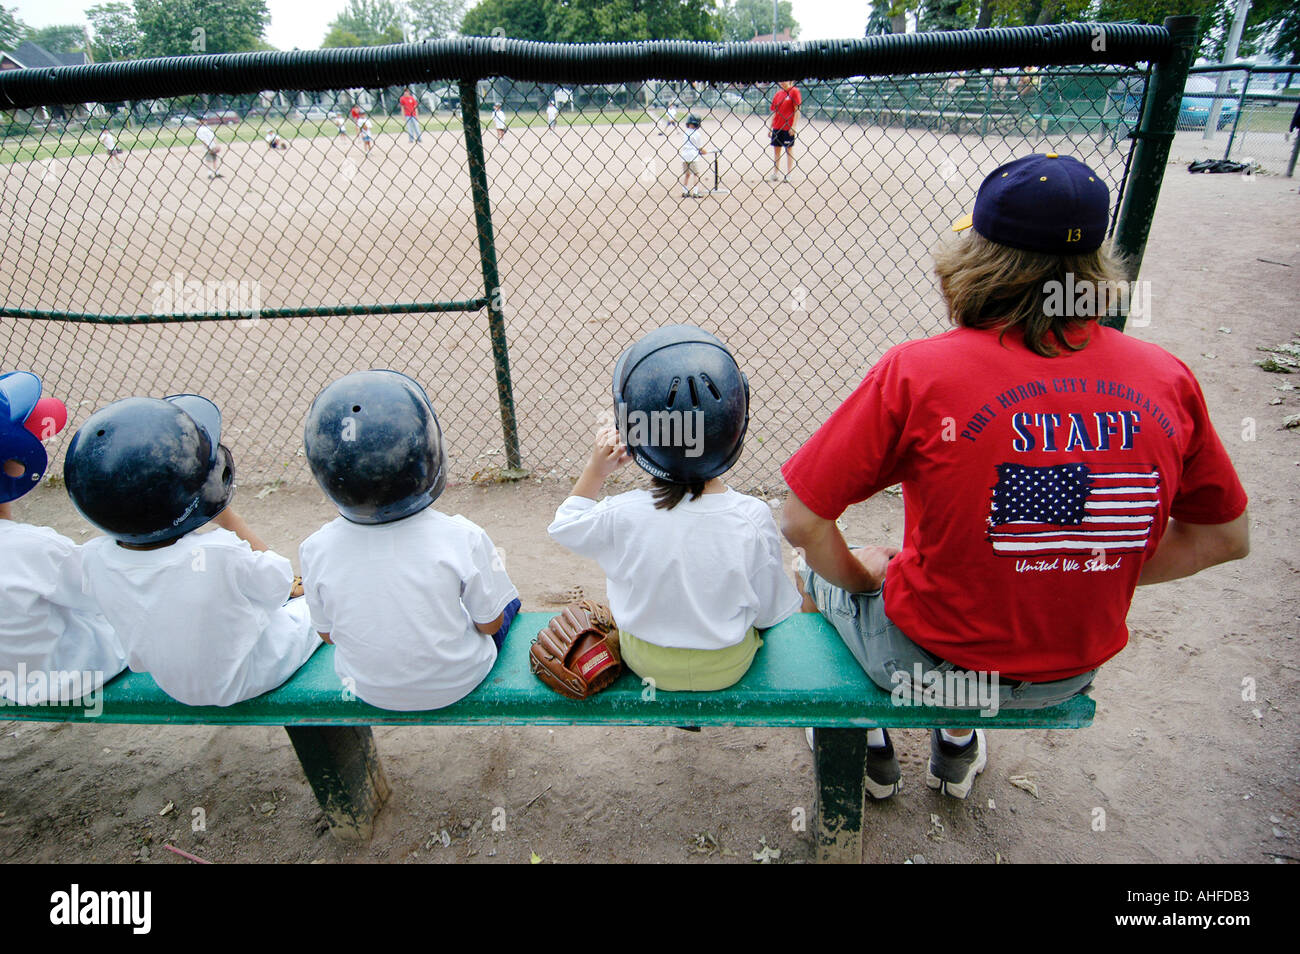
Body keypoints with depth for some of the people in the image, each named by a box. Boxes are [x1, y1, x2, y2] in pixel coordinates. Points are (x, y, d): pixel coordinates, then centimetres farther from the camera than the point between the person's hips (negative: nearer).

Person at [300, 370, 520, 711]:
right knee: (505, 596, 23)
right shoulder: (461, 538, -31)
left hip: (370, 690, 3)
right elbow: (490, 624, -15)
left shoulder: (316, 550, -23)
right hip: (457, 683, -2)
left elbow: (327, 633, -5)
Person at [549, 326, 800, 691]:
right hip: (728, 668, 0)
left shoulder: (622, 515, -29)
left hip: (647, 664, 0)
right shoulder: (754, 518, -28)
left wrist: (595, 470, -7)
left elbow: (565, 528, -4)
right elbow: (769, 612, -12)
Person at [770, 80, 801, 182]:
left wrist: (793, 126, -15)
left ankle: (788, 175, 7)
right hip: (777, 127, 6)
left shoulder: (794, 92, -5)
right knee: (776, 149, 9)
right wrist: (771, 127, 11)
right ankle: (775, 174, 16)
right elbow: (774, 112, 15)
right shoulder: (778, 94, 11)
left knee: (789, 149, 1)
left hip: (788, 127, -6)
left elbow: (797, 110, -9)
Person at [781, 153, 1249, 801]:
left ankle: (870, 750, 40)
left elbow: (802, 523, -19)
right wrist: (1088, 583, 10)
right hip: (1074, 674, 5)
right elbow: (1224, 538, 3)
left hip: (930, 665, -4)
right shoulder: (1167, 380, -10)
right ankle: (958, 747, 47)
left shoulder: (915, 373, -23)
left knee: (818, 569, 23)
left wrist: (861, 578, 0)